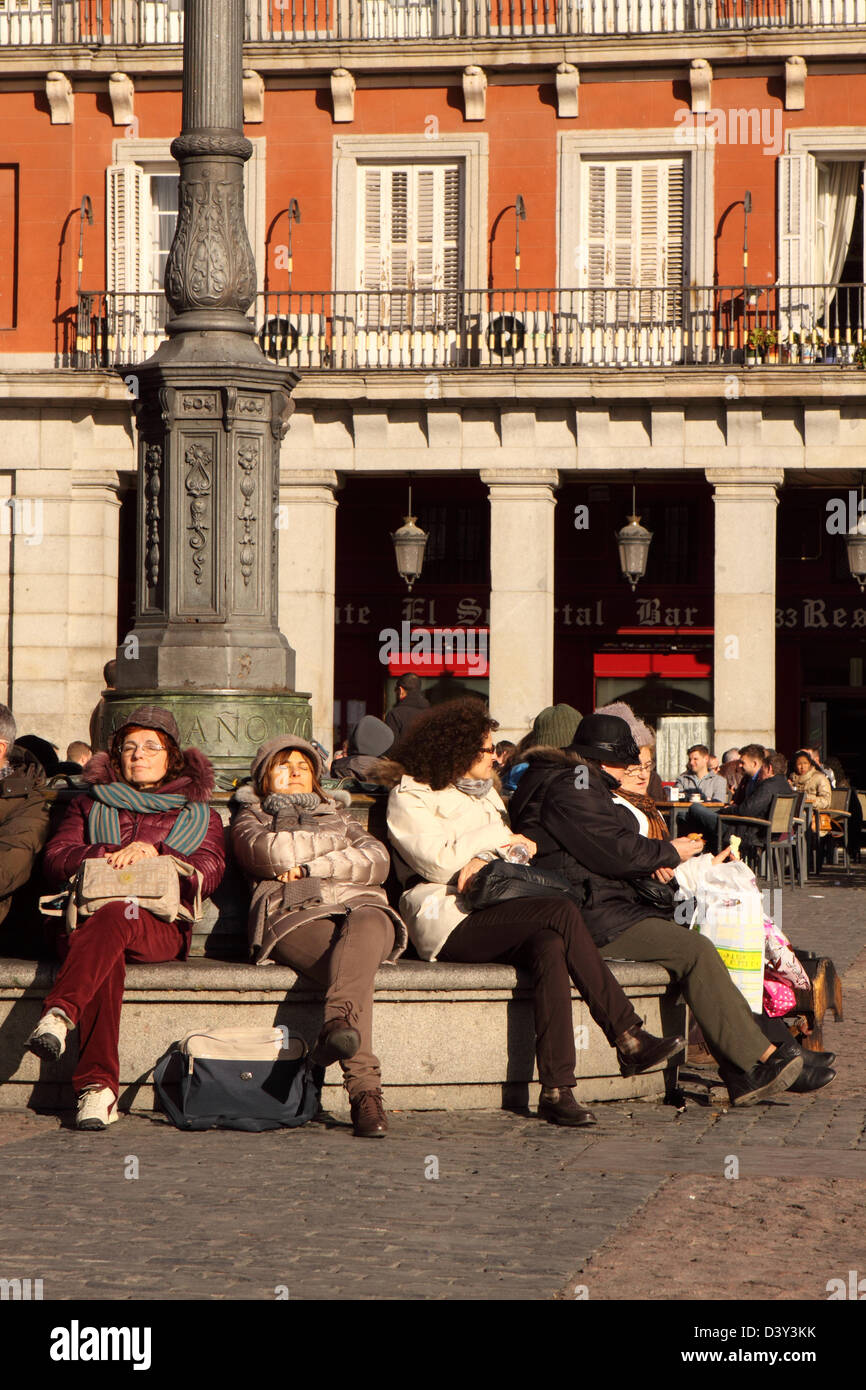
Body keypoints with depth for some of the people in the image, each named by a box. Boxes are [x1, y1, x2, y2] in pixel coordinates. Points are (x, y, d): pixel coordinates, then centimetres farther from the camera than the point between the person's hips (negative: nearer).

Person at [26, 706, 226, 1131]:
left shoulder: (199, 816, 26)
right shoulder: (89, 805, 29)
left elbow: (207, 875, 7)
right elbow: (55, 860, 12)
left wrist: (155, 853, -9)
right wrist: (109, 855, -5)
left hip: (161, 925, -1)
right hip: (87, 917, 1)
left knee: (116, 917, -40)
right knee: (105, 956, -39)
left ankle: (60, 1013, -60)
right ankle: (98, 1087, -53)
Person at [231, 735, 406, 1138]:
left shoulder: (339, 814, 38)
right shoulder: (252, 818, 31)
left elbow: (376, 861, 16)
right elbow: (269, 853, 4)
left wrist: (311, 867, 3)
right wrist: (340, 845, 15)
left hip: (360, 906, 2)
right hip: (295, 913, -2)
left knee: (363, 926, -40)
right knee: (354, 962, -38)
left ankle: (339, 1025, -69)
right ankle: (365, 1091, -59)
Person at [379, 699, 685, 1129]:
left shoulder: (482, 792, 27)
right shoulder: (409, 796, 3)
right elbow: (438, 861, -11)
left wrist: (484, 858, -7)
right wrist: (496, 837, 1)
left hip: (490, 912, 7)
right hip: (449, 924, -7)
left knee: (550, 947, -30)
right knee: (564, 912, -29)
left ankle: (556, 1091, -37)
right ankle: (627, 1037, -29)